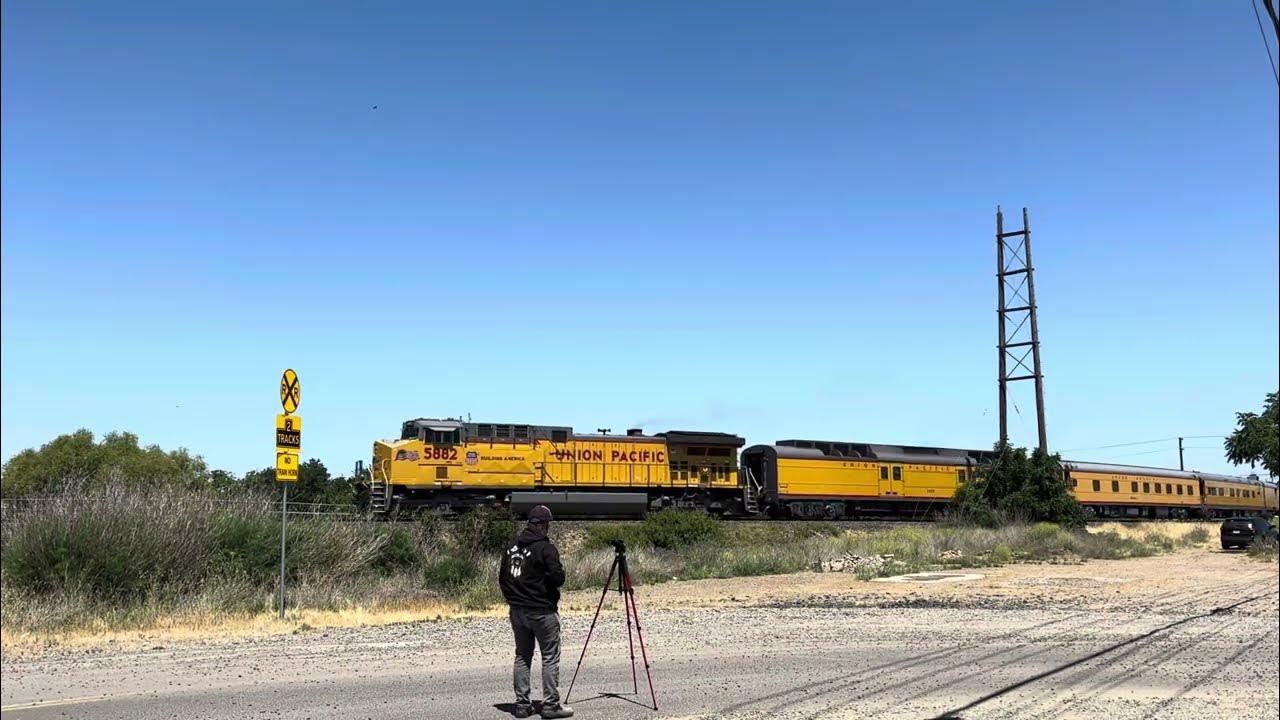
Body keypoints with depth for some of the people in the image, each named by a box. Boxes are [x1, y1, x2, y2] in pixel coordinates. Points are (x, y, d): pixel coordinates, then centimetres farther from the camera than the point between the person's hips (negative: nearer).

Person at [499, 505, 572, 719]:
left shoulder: (511, 547, 7)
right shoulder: (545, 548, -15)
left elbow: (502, 579, 12)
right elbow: (558, 578, -19)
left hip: (516, 611, 7)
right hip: (542, 612, -7)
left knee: (522, 656, 13)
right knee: (550, 657, 1)